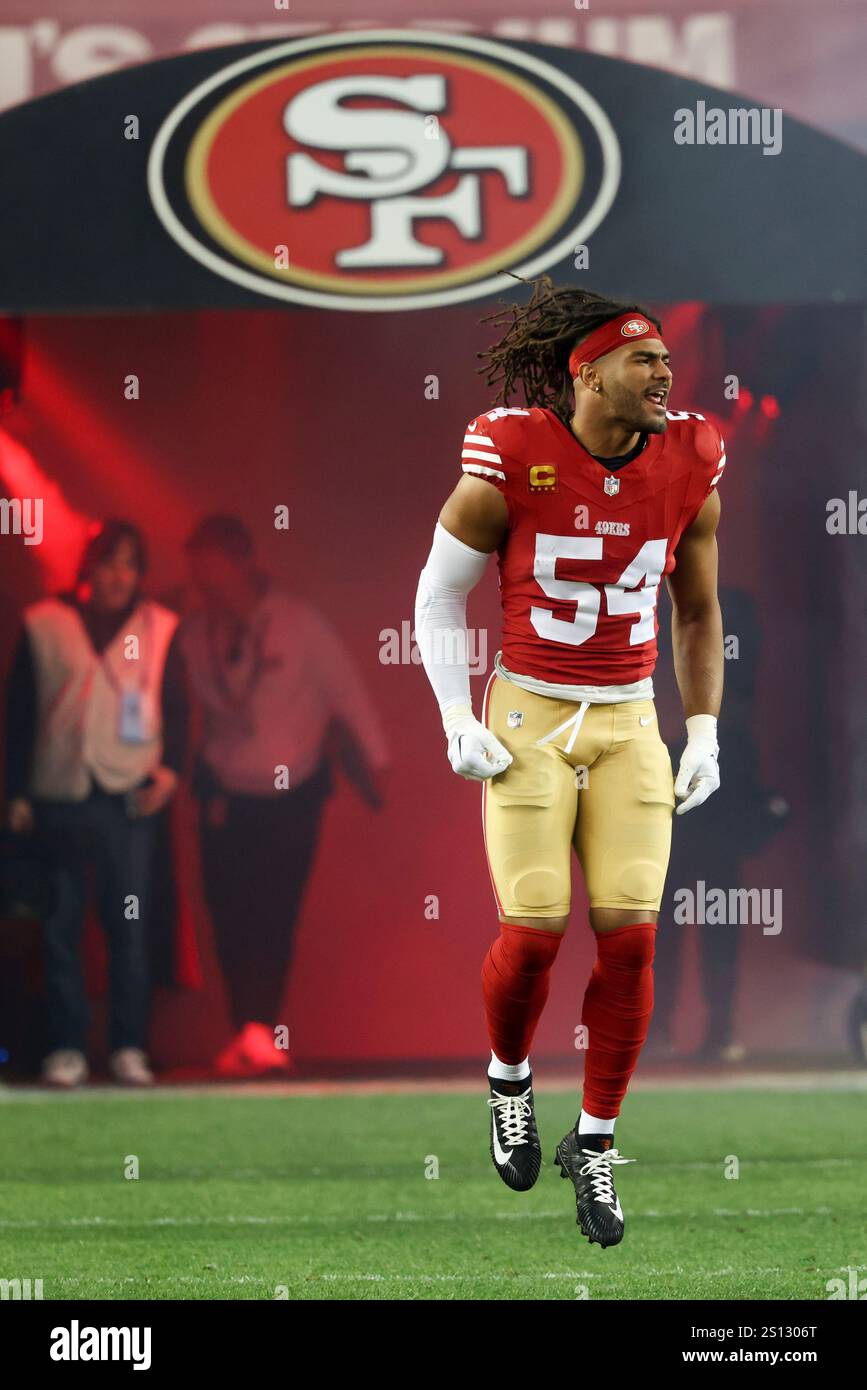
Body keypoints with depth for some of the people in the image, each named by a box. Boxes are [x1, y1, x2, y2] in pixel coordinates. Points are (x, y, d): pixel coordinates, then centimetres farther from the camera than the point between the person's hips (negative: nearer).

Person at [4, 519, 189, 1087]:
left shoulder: (158, 630, 9)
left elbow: (175, 706, 10)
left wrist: (169, 768, -6)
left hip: (127, 795, 0)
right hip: (58, 795, 0)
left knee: (130, 924, -4)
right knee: (61, 927, 1)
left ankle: (129, 1047, 1)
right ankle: (67, 1048, 5)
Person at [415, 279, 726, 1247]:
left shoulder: (687, 472, -1)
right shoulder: (512, 463, -12)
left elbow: (698, 614, 14)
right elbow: (439, 594, 0)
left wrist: (704, 734, 6)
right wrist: (458, 724, -7)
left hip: (630, 727, 3)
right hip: (528, 720, -3)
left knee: (630, 936, -6)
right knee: (534, 933, -11)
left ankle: (594, 1142, 10)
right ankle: (509, 1076, 21)